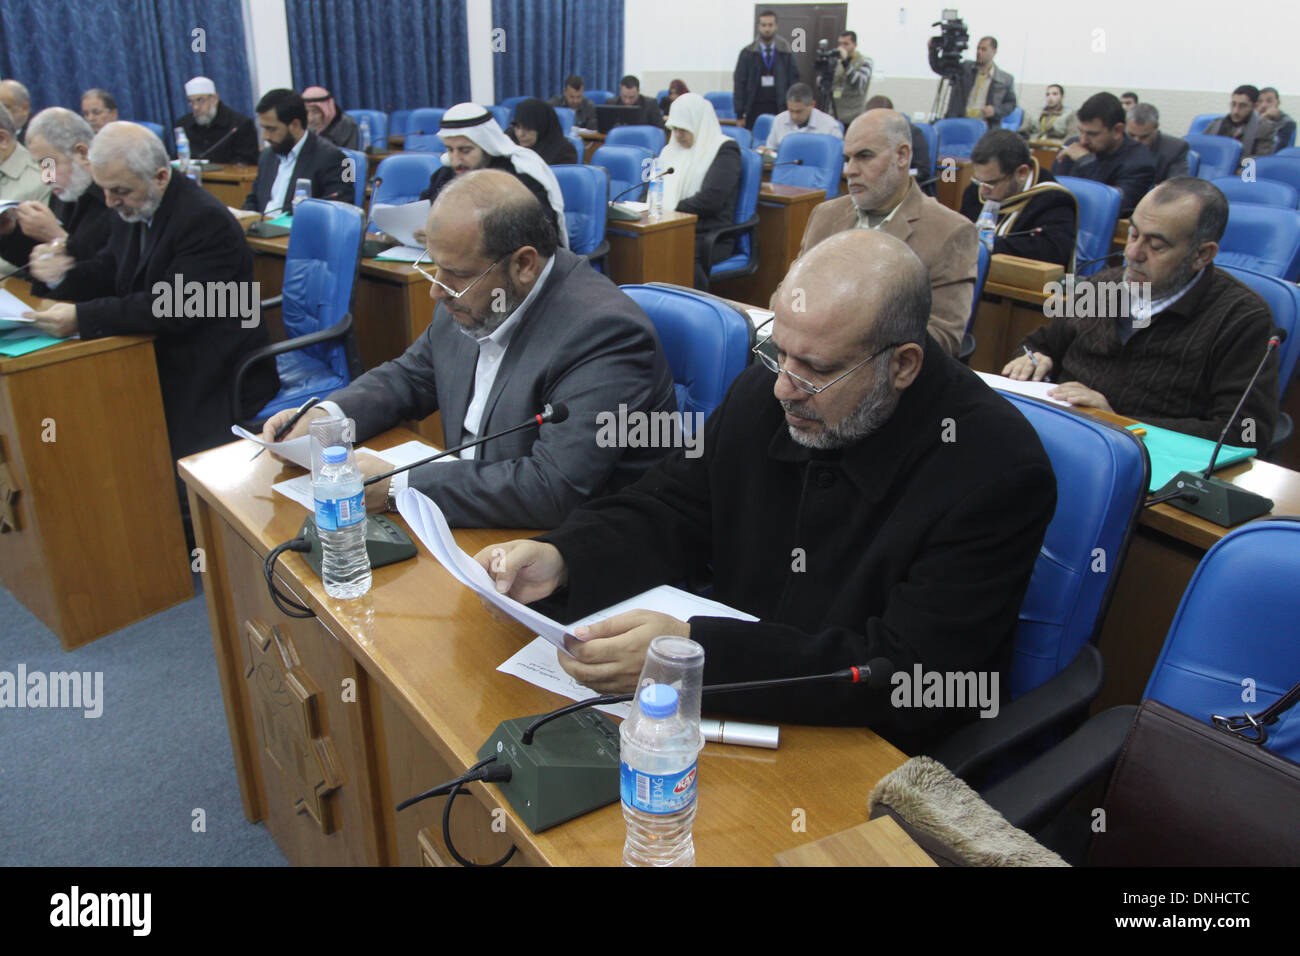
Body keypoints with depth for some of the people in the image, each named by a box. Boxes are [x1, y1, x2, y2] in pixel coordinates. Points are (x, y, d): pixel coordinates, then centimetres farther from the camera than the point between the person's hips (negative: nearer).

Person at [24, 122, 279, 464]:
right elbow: (108, 273, 19)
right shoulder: (134, 212, 9)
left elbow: (175, 308, -25)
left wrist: (82, 317, -24)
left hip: (216, 381, -9)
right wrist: (63, 273, -4)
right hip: (166, 365, 9)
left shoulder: (206, 220, -20)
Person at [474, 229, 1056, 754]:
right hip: (736, 711, 6)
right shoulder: (765, 391, -3)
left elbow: (907, 676, -26)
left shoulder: (996, 470, -22)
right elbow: (669, 509, 7)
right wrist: (560, 559, -14)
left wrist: (693, 651, -36)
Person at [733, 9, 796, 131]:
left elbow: (794, 81, 8)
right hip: (754, 110, 0)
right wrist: (740, 114, -2)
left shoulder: (786, 54, 7)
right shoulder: (747, 53, 5)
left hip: (779, 111, 0)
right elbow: (739, 83, 4)